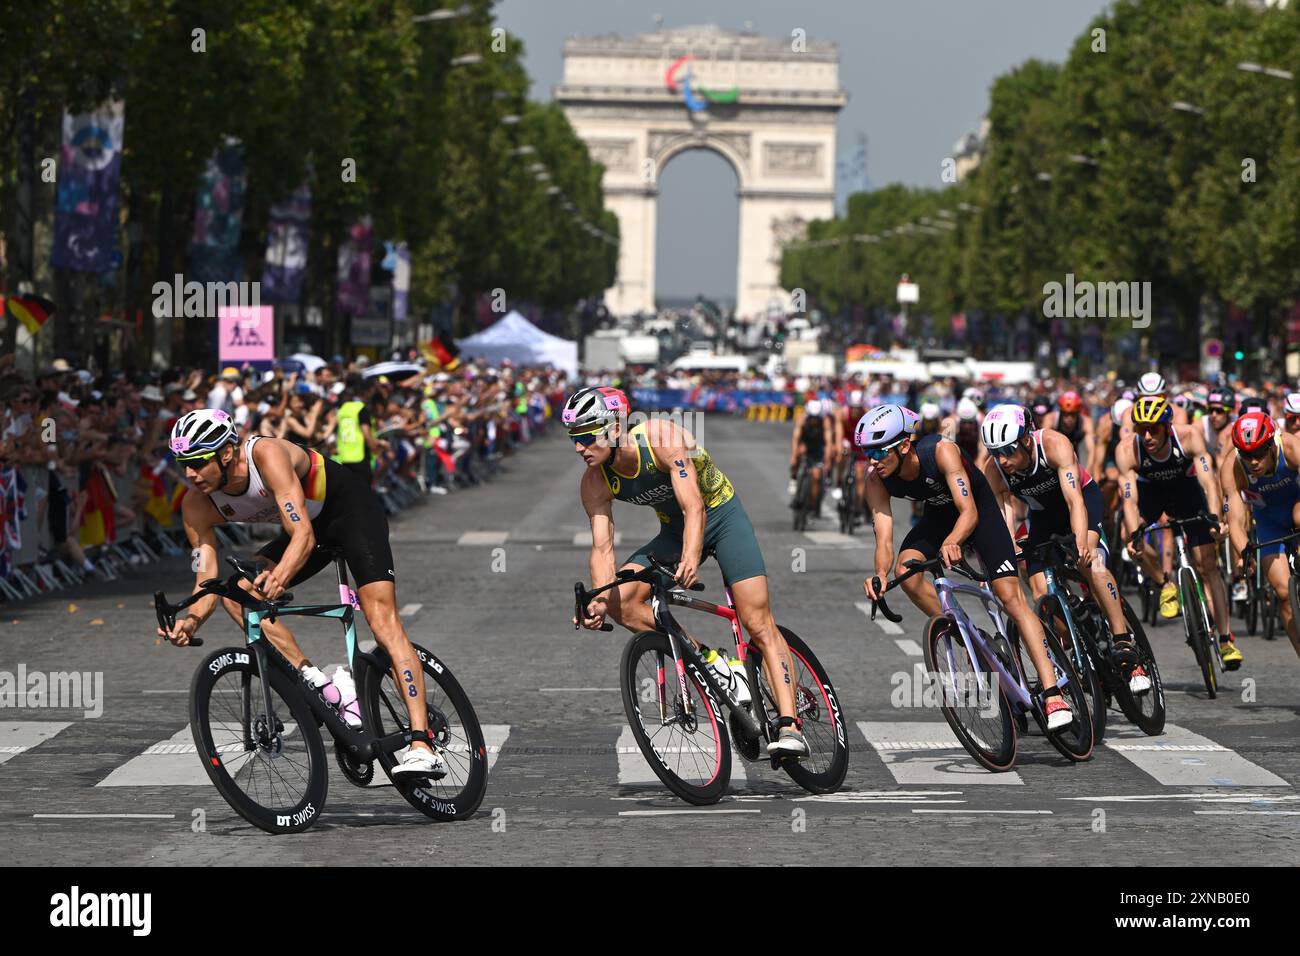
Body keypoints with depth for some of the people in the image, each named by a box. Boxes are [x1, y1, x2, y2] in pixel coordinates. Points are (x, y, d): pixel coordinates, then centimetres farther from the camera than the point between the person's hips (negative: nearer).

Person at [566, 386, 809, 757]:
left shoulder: (662, 438, -31)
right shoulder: (595, 482, -15)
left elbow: (693, 507, -38)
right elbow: (602, 546, -19)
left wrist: (691, 559, -56)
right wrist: (599, 599, -38)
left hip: (721, 515, -5)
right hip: (673, 529, 5)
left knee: (759, 624, -16)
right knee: (619, 602, -16)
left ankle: (790, 728, -22)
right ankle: (707, 660, -6)